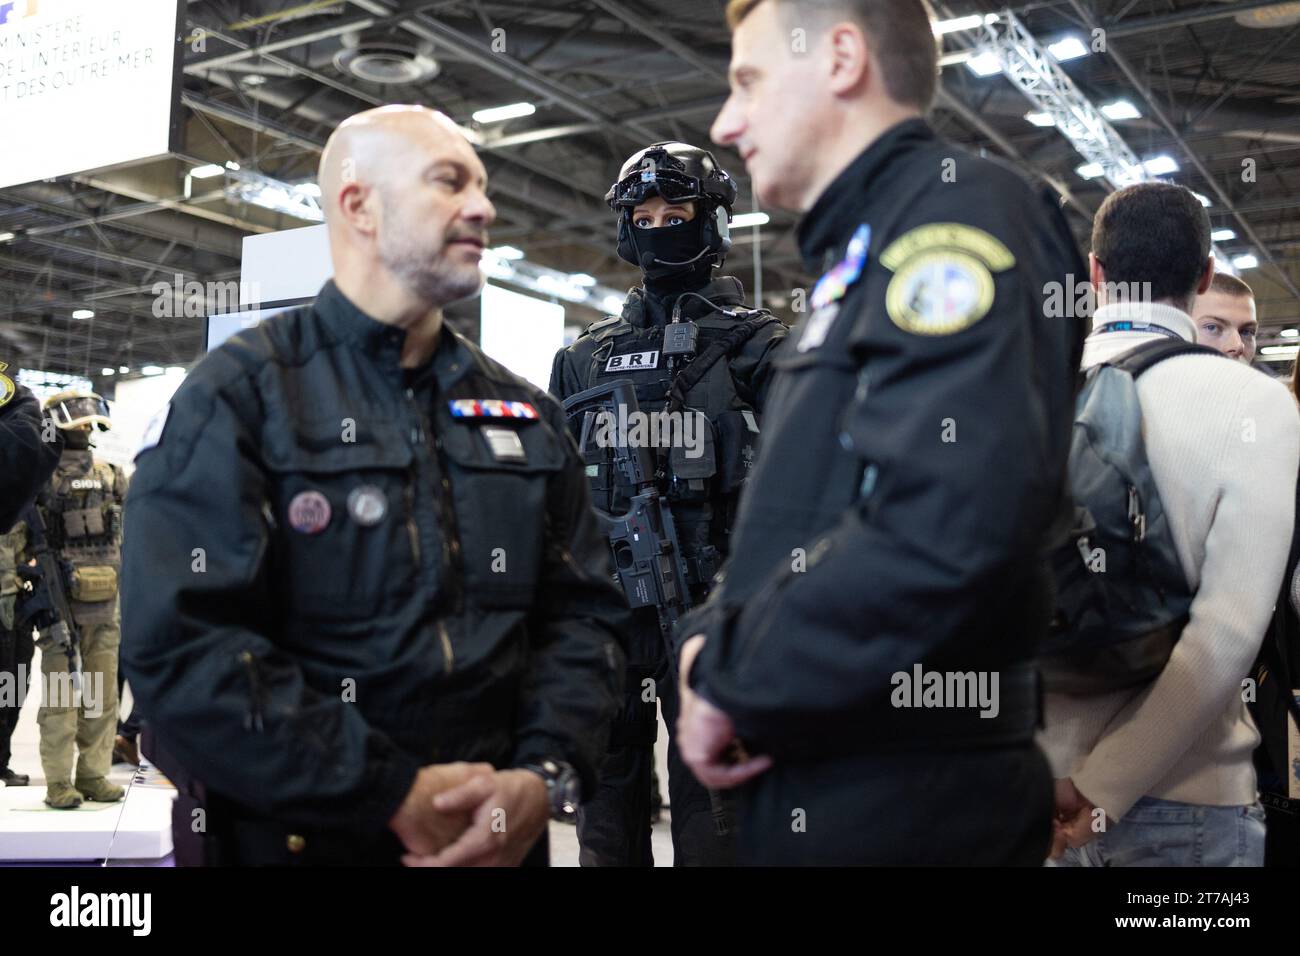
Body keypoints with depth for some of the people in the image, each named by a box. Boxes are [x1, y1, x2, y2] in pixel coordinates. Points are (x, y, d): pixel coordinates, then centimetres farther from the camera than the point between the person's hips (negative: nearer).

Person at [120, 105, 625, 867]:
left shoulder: (525, 412, 9)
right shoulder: (239, 397, -7)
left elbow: (582, 614, 4)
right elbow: (182, 644, -17)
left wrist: (545, 777, -14)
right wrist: (396, 796, -20)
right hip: (298, 840, -4)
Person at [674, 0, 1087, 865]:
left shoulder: (956, 210, -12)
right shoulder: (862, 255, 17)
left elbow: (953, 529, -28)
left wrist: (733, 682, -17)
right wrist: (715, 641, 3)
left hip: (900, 804, -8)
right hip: (814, 787, 9)